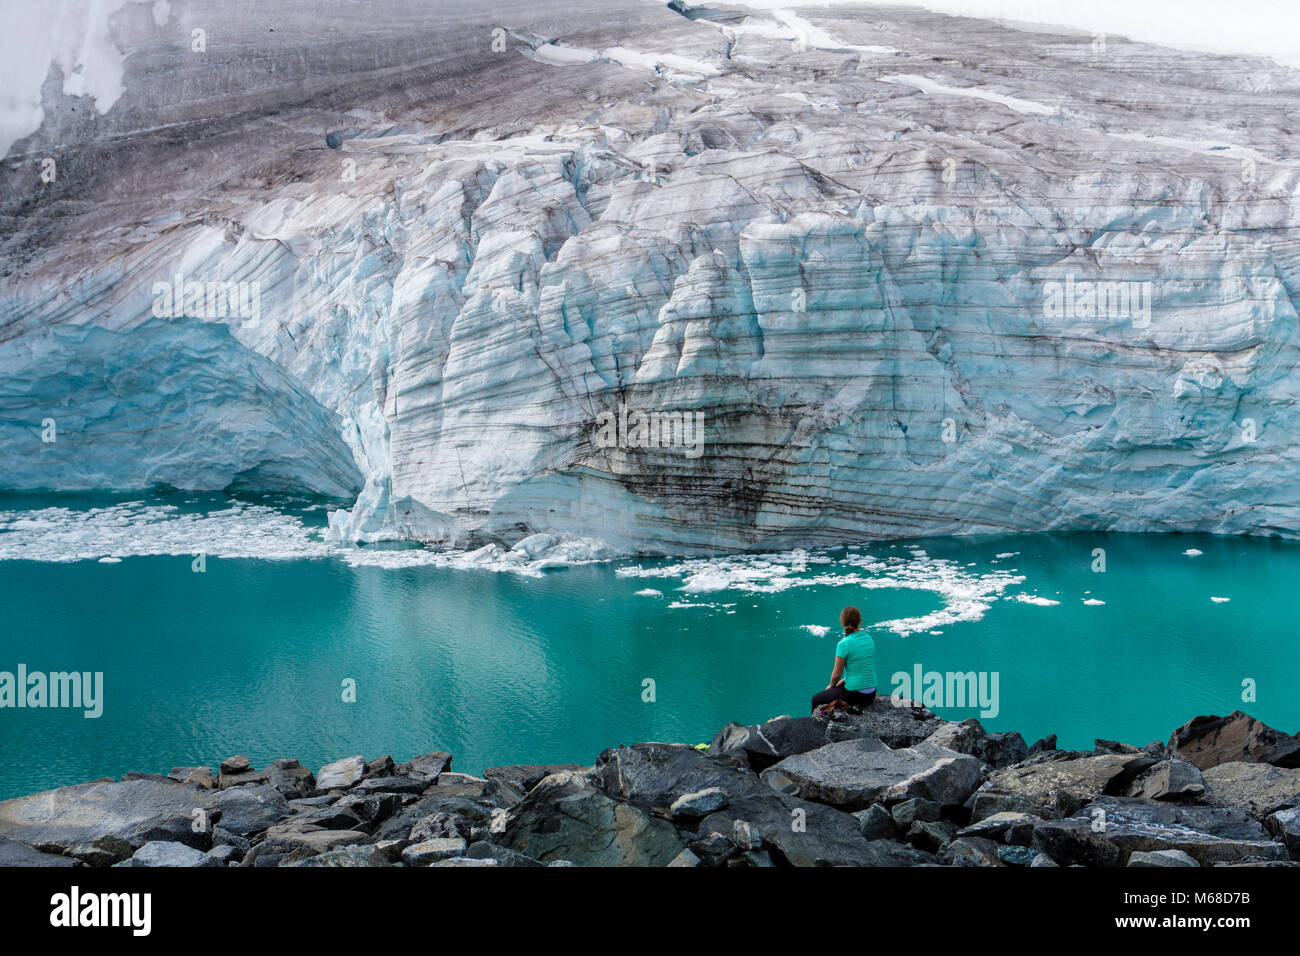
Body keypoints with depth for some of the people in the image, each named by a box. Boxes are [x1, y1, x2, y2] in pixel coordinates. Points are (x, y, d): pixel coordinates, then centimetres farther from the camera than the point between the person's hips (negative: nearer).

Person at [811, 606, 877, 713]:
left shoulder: (844, 644, -18)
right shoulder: (869, 639, 3)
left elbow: (836, 674, -10)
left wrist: (831, 685, 10)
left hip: (855, 694, -7)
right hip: (871, 693, 7)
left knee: (815, 699, 15)